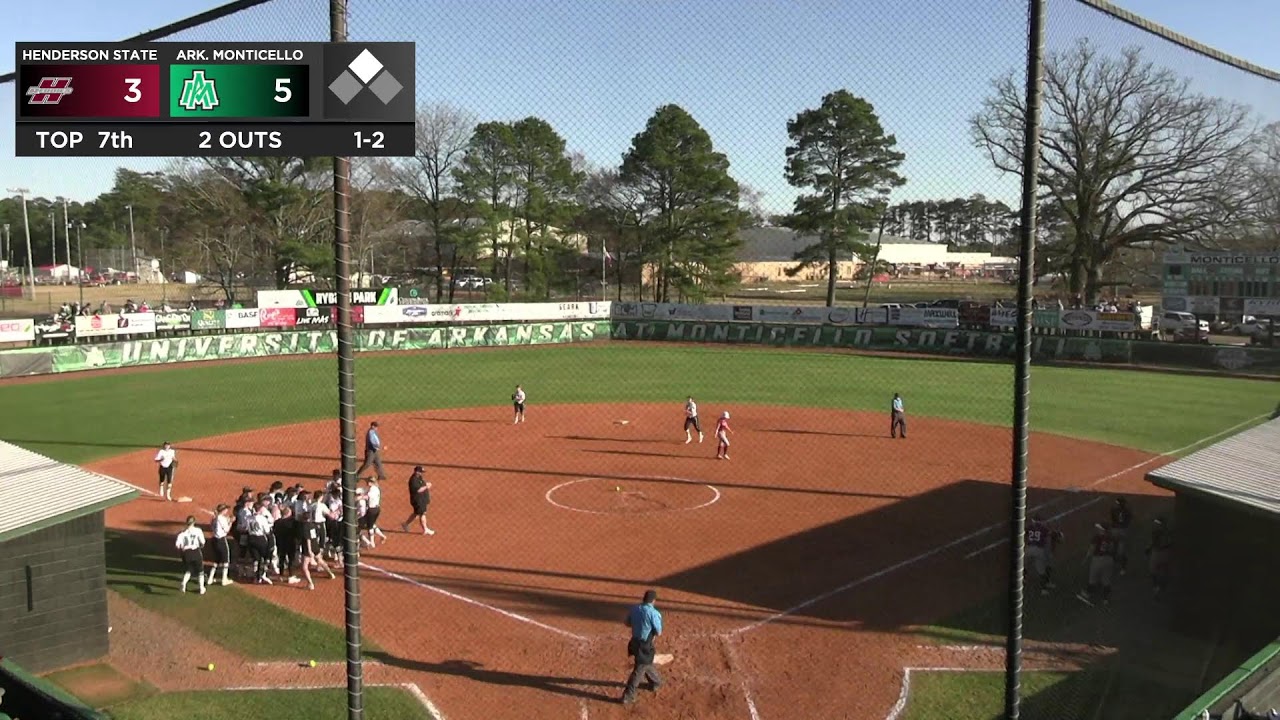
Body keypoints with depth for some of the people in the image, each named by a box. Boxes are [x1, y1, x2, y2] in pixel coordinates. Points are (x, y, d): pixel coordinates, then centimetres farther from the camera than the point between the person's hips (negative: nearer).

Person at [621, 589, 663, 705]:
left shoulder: (634, 609, -2)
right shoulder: (654, 613, -22)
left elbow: (628, 623, 11)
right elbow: (658, 632, -14)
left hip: (635, 642, 7)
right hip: (645, 646, -7)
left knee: (647, 662, 29)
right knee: (639, 670, 4)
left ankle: (656, 683, 49)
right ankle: (628, 696, 7)